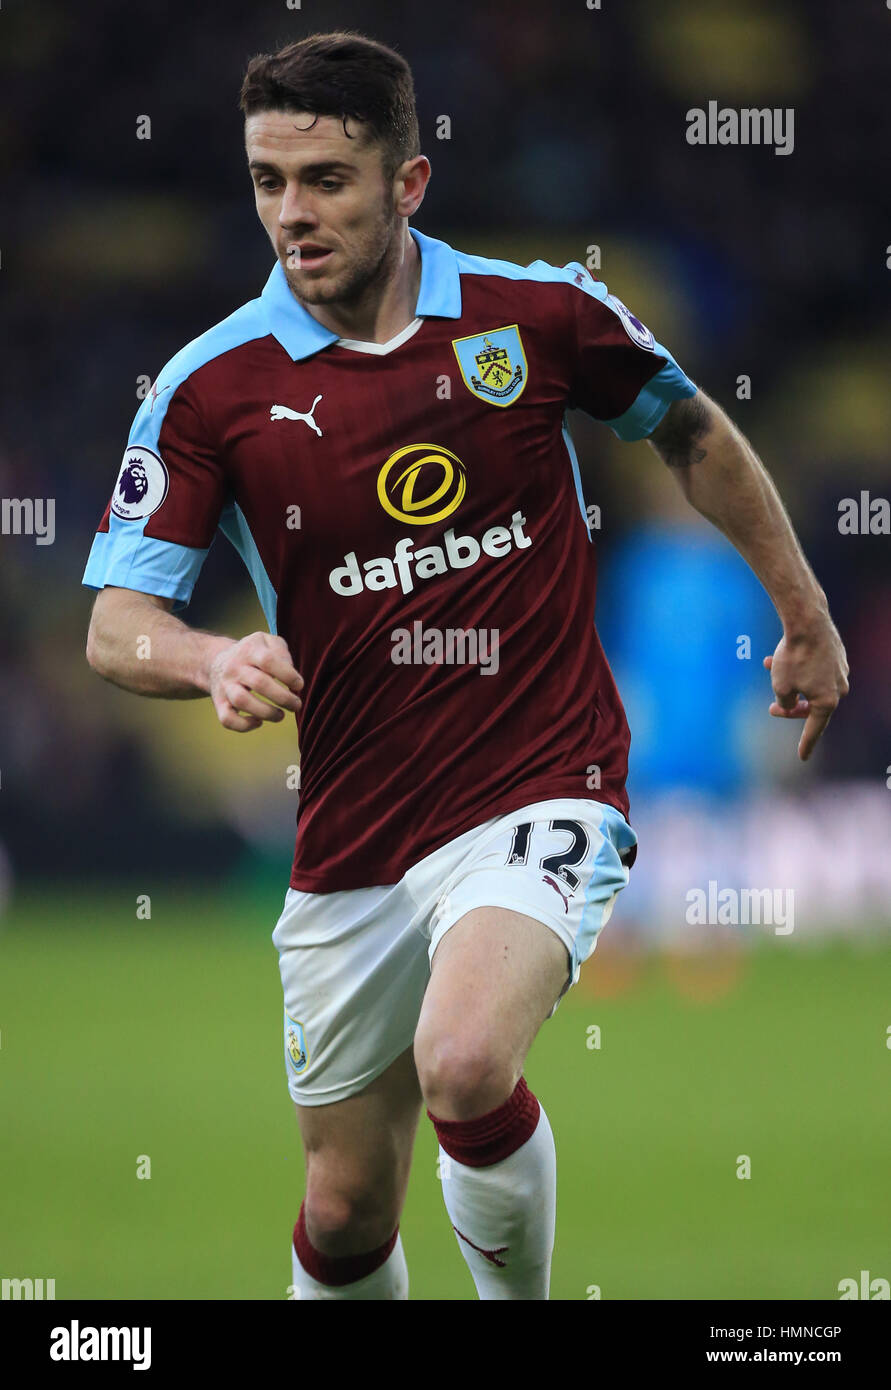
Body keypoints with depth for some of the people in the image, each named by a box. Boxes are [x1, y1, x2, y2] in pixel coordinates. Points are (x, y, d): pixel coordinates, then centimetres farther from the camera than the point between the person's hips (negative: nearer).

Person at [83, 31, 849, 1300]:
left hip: (541, 797, -3)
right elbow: (116, 627, -5)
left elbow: (694, 434, 14)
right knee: (346, 1215, 10)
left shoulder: (542, 312, -4)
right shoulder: (213, 385, -4)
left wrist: (805, 616, 20)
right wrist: (216, 661, -27)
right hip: (351, 848, 3)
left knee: (464, 1067, -30)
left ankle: (520, 1295, -2)